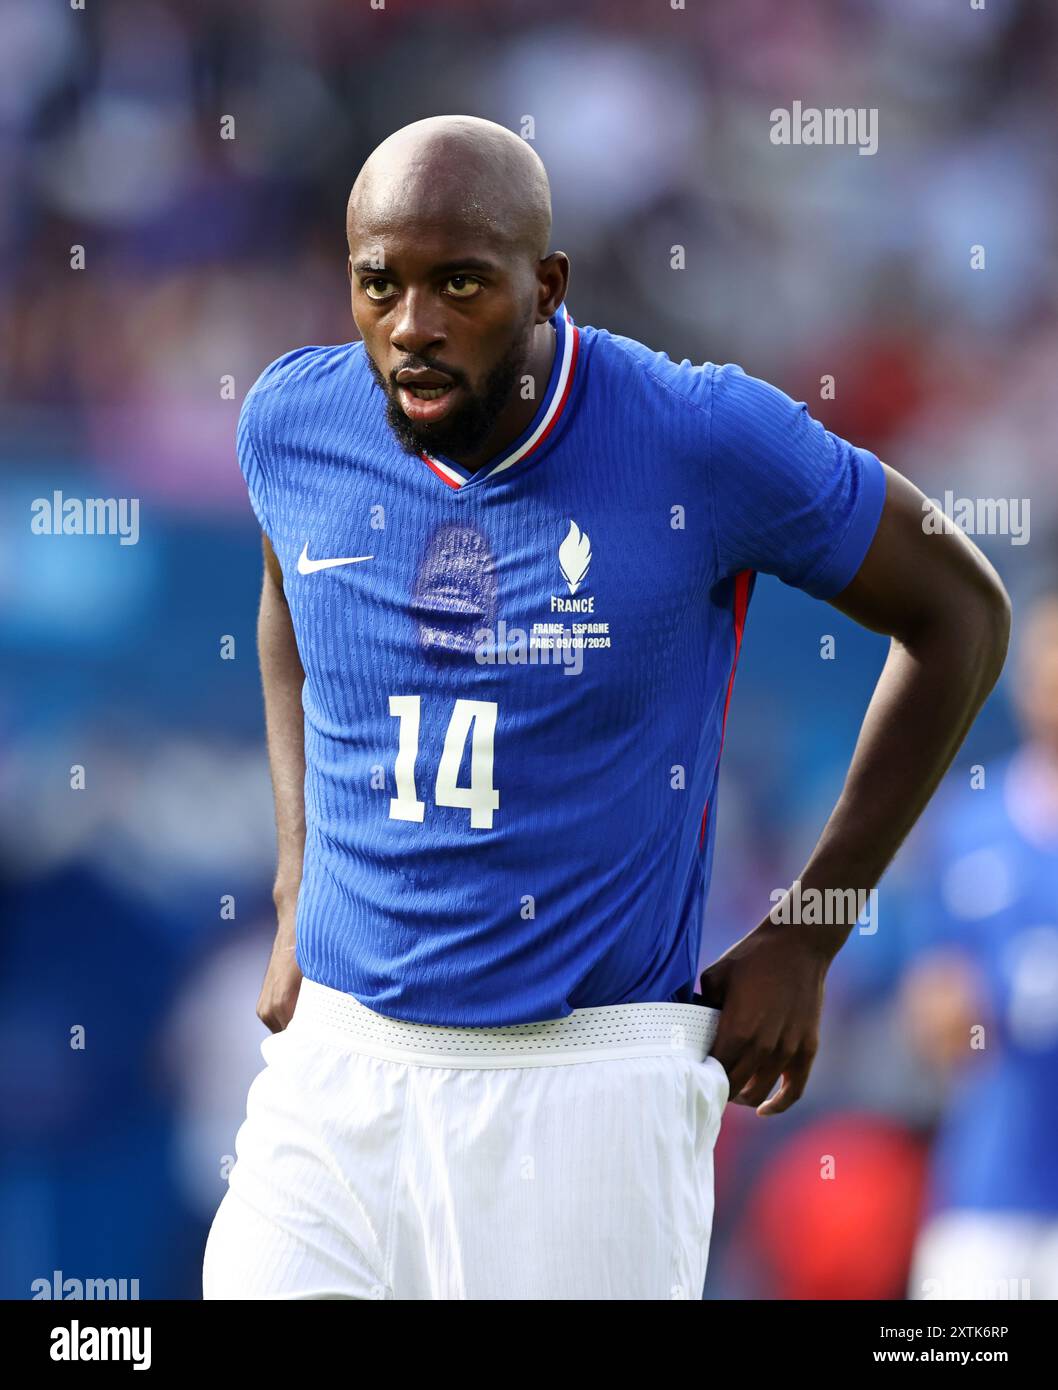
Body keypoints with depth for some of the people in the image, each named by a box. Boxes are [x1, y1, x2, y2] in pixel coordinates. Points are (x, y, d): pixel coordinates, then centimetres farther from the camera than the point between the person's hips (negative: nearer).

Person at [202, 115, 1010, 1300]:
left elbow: (960, 614, 2)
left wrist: (805, 938, 2)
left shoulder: (705, 440, -11)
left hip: (591, 1079, -3)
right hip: (338, 1060, 3)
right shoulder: (293, 425, 0)